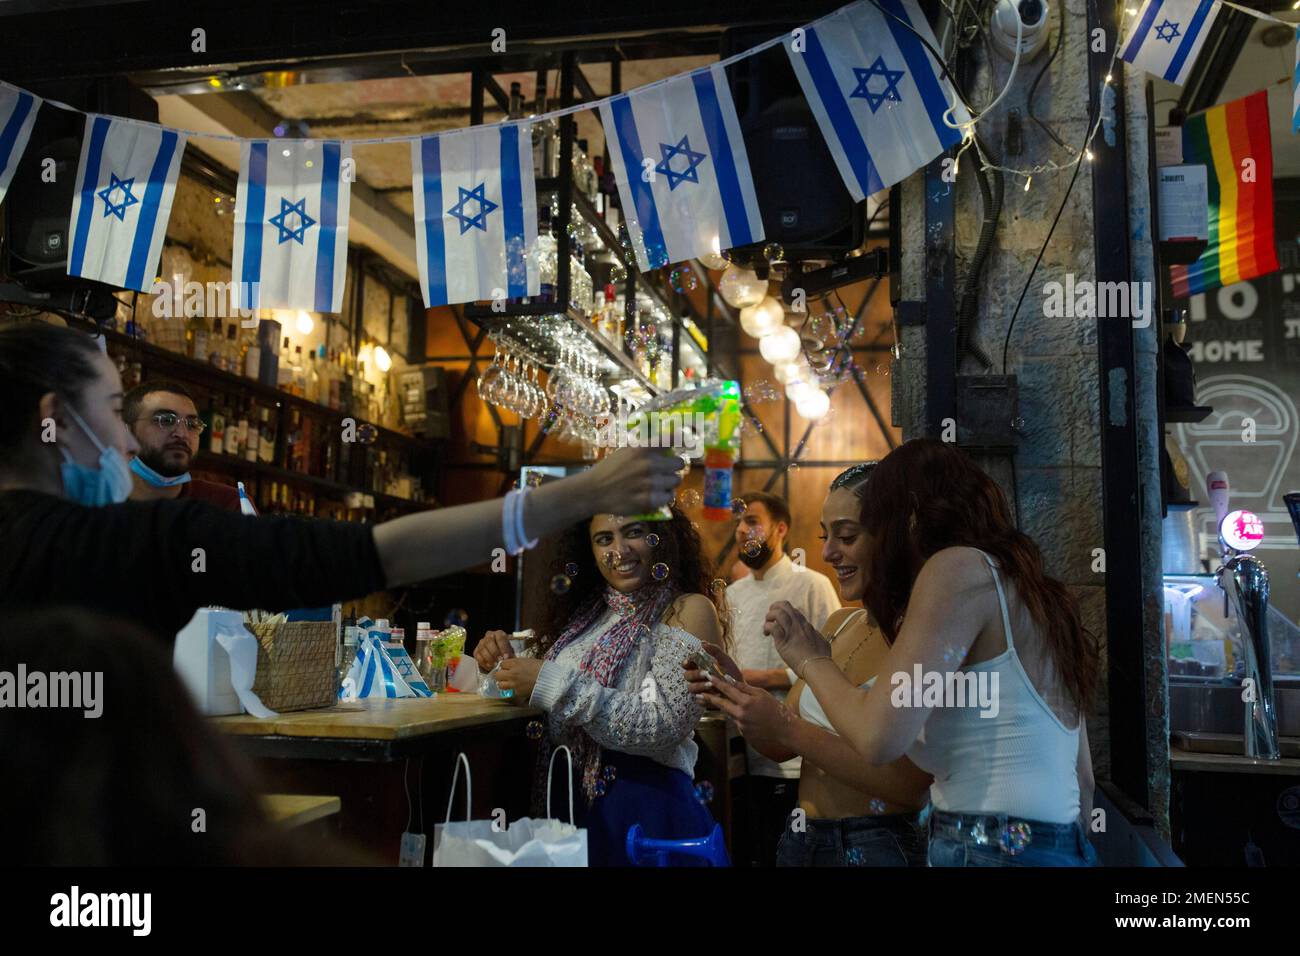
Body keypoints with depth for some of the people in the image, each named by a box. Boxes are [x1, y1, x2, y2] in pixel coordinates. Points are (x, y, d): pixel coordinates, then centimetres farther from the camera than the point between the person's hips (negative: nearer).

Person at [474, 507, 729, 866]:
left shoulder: (689, 610, -10)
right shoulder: (587, 611, 9)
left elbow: (665, 728, -21)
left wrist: (555, 685, -23)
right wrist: (504, 659, -4)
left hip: (643, 804, -6)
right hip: (566, 798, 6)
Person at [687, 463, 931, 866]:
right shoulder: (838, 625, 7)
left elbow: (908, 782, -22)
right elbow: (781, 747, 7)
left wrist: (787, 728, -23)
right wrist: (735, 688, -10)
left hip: (878, 846, -7)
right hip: (802, 840, 7)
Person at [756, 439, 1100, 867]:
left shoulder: (959, 567, -10)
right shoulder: (1028, 588, 15)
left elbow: (879, 736, -18)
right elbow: (1080, 779, 17)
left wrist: (811, 660, -2)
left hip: (990, 848, -8)